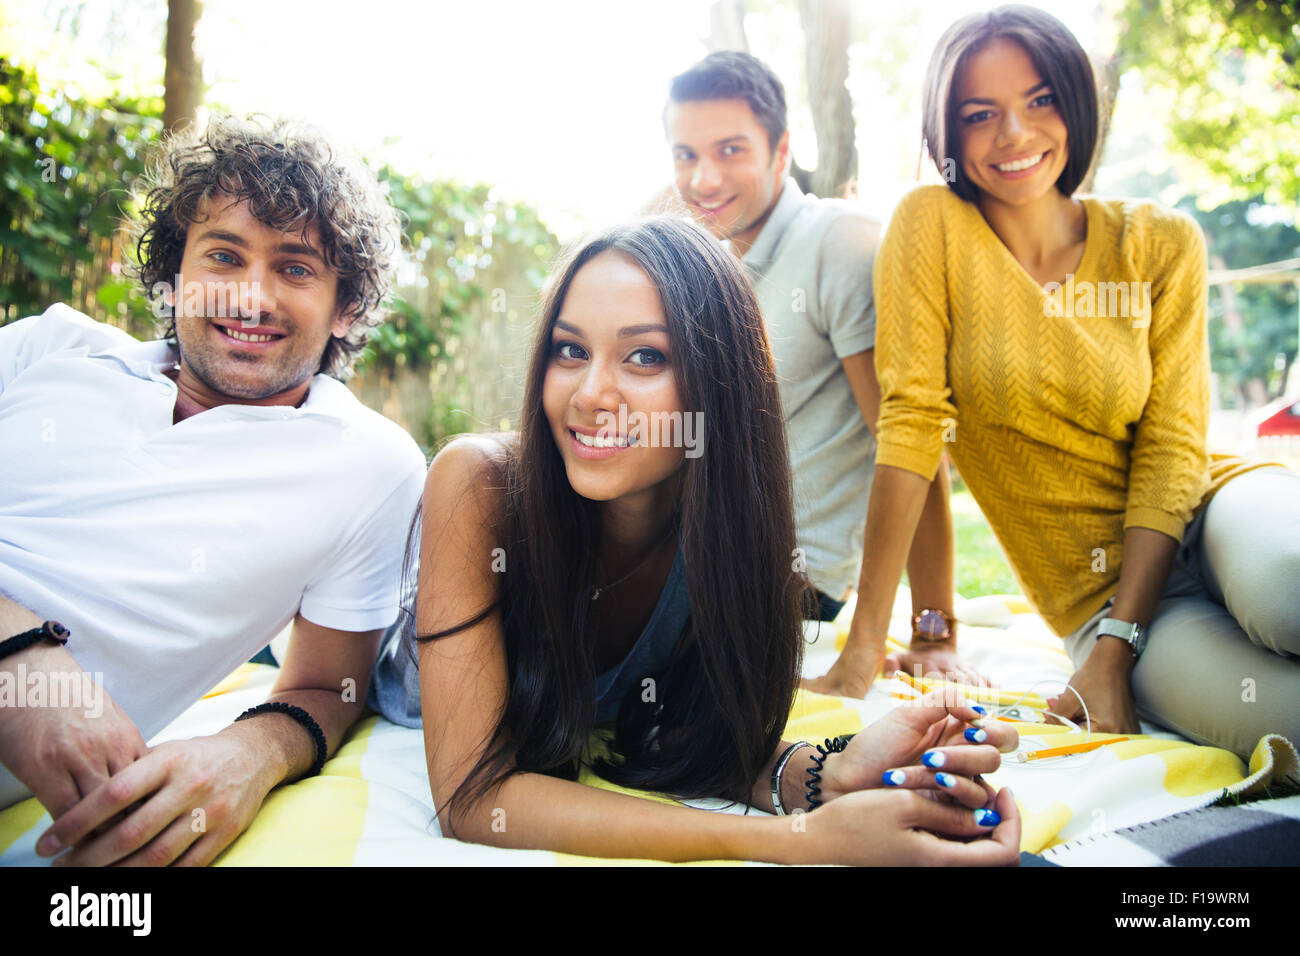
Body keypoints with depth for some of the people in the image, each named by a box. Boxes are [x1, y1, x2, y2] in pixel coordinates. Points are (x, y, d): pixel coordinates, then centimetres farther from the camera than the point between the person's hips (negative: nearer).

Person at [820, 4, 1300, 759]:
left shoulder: (1162, 245, 1)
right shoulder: (931, 226, -4)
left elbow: (1171, 450, -5)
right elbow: (911, 420, -11)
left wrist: (1112, 653, -15)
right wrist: (868, 639, -16)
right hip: (1094, 596, -2)